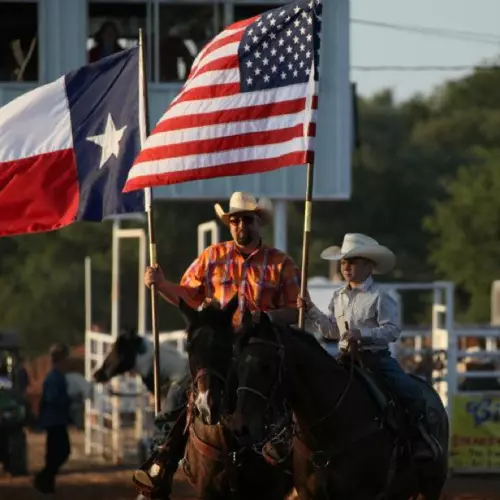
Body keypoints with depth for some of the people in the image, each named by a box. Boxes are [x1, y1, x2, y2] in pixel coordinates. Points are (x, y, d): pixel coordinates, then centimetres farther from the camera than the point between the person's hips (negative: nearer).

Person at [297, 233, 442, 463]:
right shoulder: (339, 297, 11)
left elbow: (392, 330, -15)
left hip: (377, 356, -5)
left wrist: (363, 334, -27)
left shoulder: (379, 297, -8)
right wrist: (311, 311, 5)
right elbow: (331, 330, 16)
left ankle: (419, 435, 1)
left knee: (411, 393, -19)